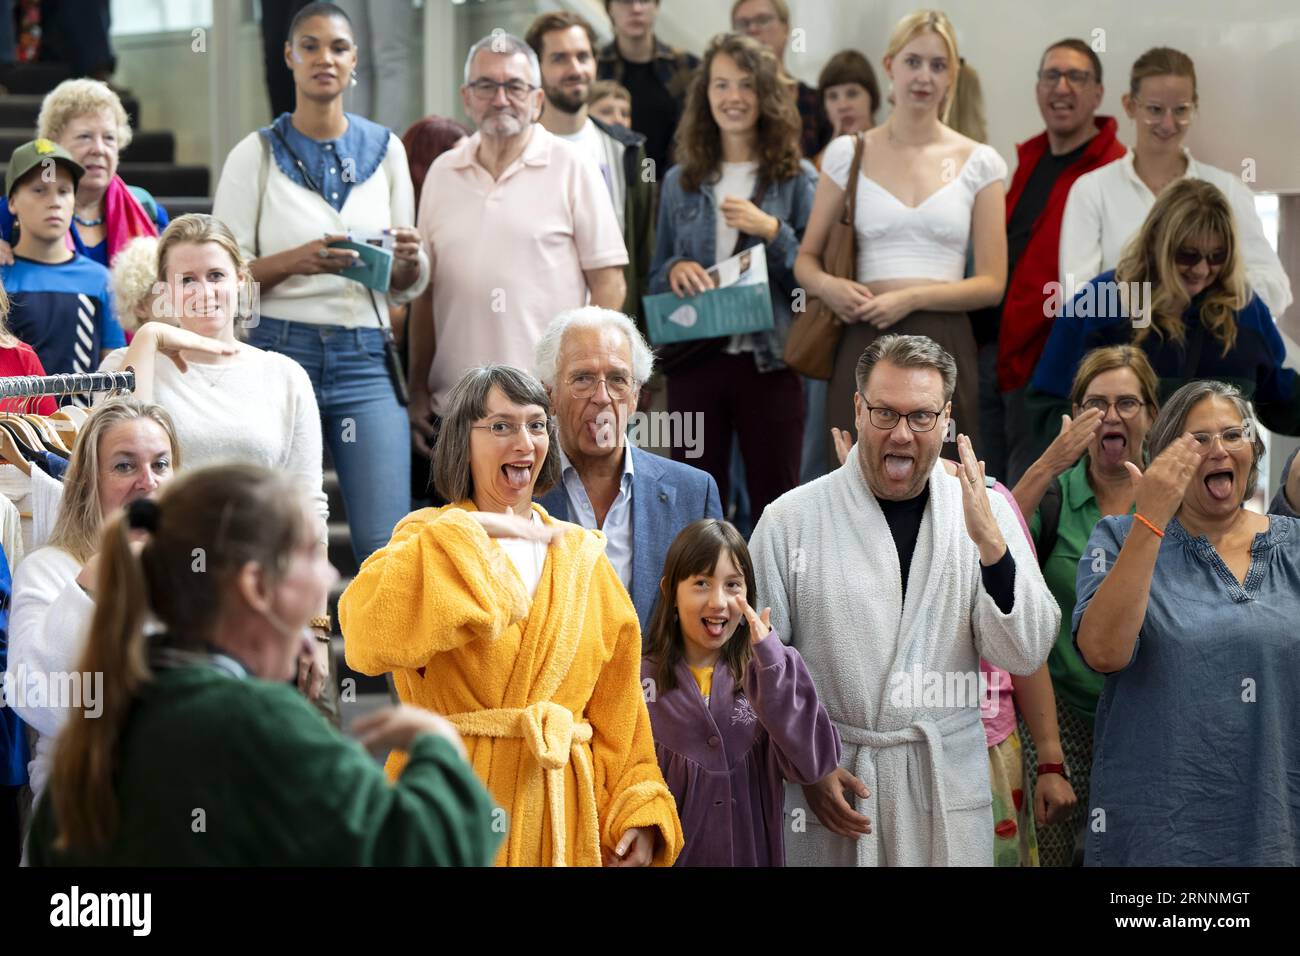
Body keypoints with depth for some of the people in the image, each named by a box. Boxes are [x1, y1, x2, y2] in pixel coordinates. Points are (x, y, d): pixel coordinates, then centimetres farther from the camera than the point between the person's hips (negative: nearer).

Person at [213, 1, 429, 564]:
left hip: (365, 358, 2)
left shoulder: (385, 150, 11)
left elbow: (407, 288, 16)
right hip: (280, 348, -1)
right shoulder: (257, 155, 4)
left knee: (386, 544, -9)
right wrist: (296, 260, -17)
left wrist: (408, 259, -8)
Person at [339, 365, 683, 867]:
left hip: (564, 812, 4)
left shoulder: (583, 558, 11)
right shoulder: (433, 540, -1)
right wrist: (470, 533, -20)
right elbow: (370, 635, -23)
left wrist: (639, 812, 0)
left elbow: (617, 711, 11)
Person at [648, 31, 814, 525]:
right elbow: (655, 279, 14)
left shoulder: (792, 178, 1)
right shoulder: (681, 182, 9)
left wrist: (772, 231, -14)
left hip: (769, 360, -2)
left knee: (775, 501, 2)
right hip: (695, 360, 2)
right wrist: (674, 270, -8)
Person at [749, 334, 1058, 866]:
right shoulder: (791, 520, -4)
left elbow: (1025, 656, -6)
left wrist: (990, 541, -18)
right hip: (825, 794, -1)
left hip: (949, 797, 1)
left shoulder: (984, 513, 1)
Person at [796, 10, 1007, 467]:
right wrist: (827, 285, -11)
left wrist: (913, 298, -11)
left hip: (945, 348, 0)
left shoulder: (979, 162, 7)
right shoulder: (848, 153, 7)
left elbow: (992, 283, 3)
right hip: (865, 347, 0)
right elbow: (806, 259, 12)